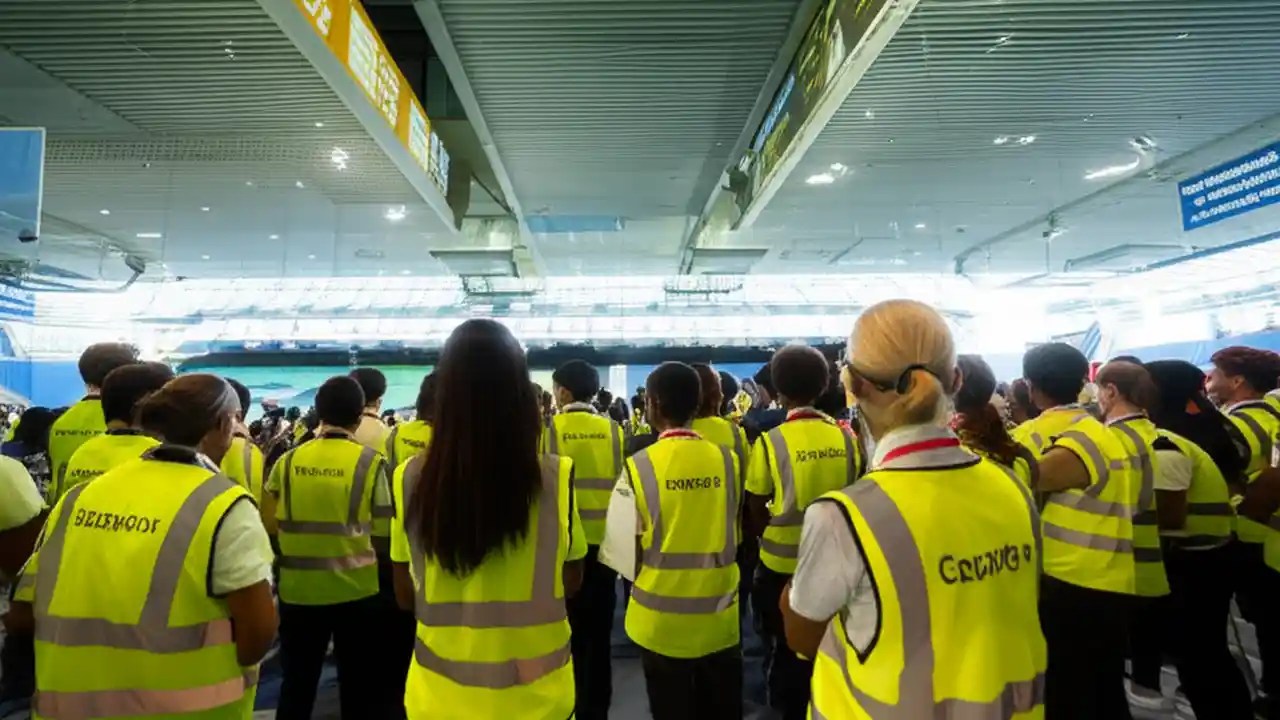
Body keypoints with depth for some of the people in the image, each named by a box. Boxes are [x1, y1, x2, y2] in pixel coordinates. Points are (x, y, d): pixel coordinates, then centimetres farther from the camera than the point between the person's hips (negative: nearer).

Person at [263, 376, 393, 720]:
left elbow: (271, 521, 3)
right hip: (354, 587, -2)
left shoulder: (289, 460, -3)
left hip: (298, 588, 3)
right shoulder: (370, 461, -12)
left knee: (297, 682, 19)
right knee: (358, 684, 13)